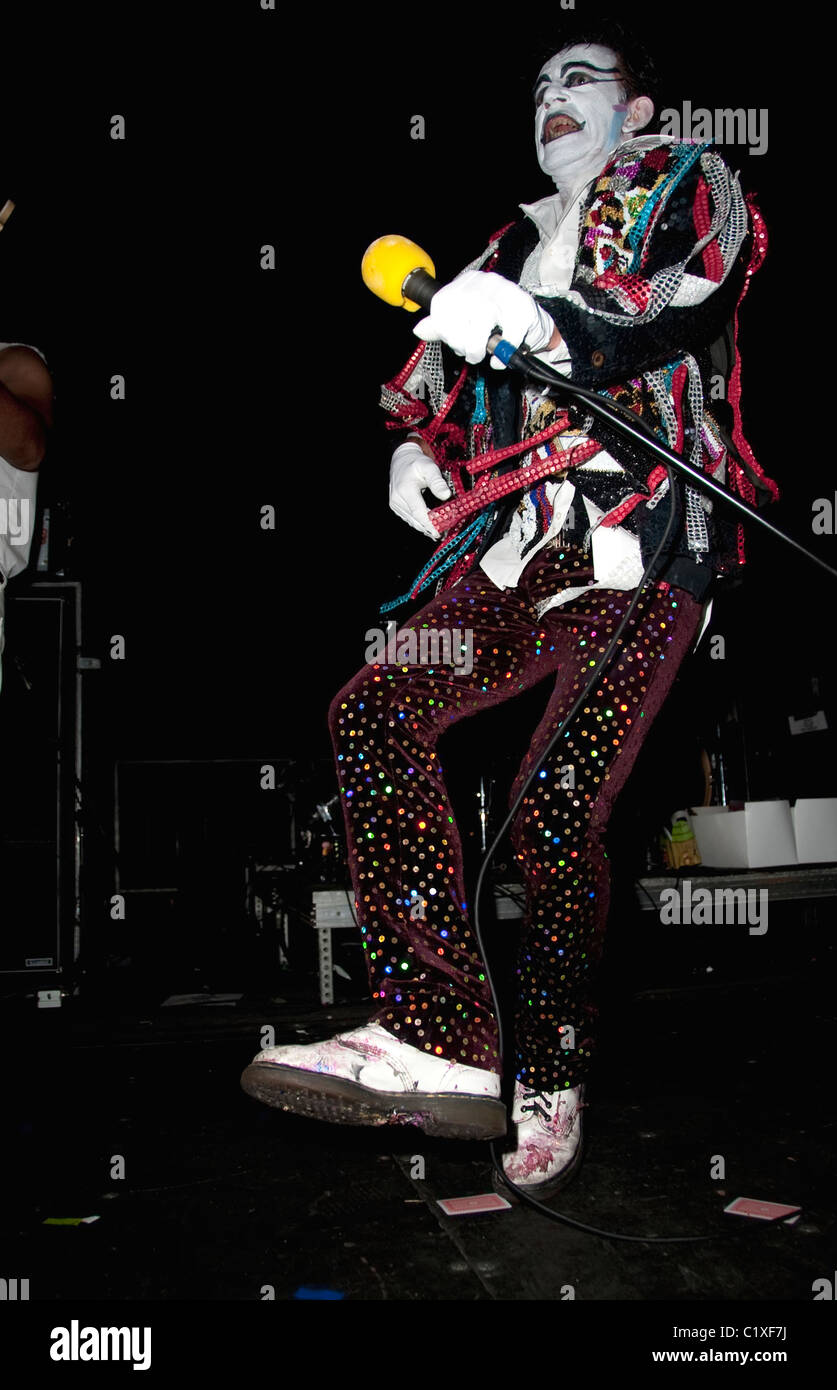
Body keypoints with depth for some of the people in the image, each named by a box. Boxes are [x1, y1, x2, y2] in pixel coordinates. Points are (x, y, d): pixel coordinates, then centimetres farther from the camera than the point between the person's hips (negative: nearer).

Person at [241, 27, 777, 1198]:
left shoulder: (686, 184, 16)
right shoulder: (515, 247, 33)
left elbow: (681, 311, -6)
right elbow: (447, 394, 35)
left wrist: (543, 322, -23)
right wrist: (418, 447, 12)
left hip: (646, 547, -5)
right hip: (519, 552, 6)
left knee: (554, 806, -20)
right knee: (374, 709, -20)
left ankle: (550, 1080, -1)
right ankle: (441, 1044, -22)